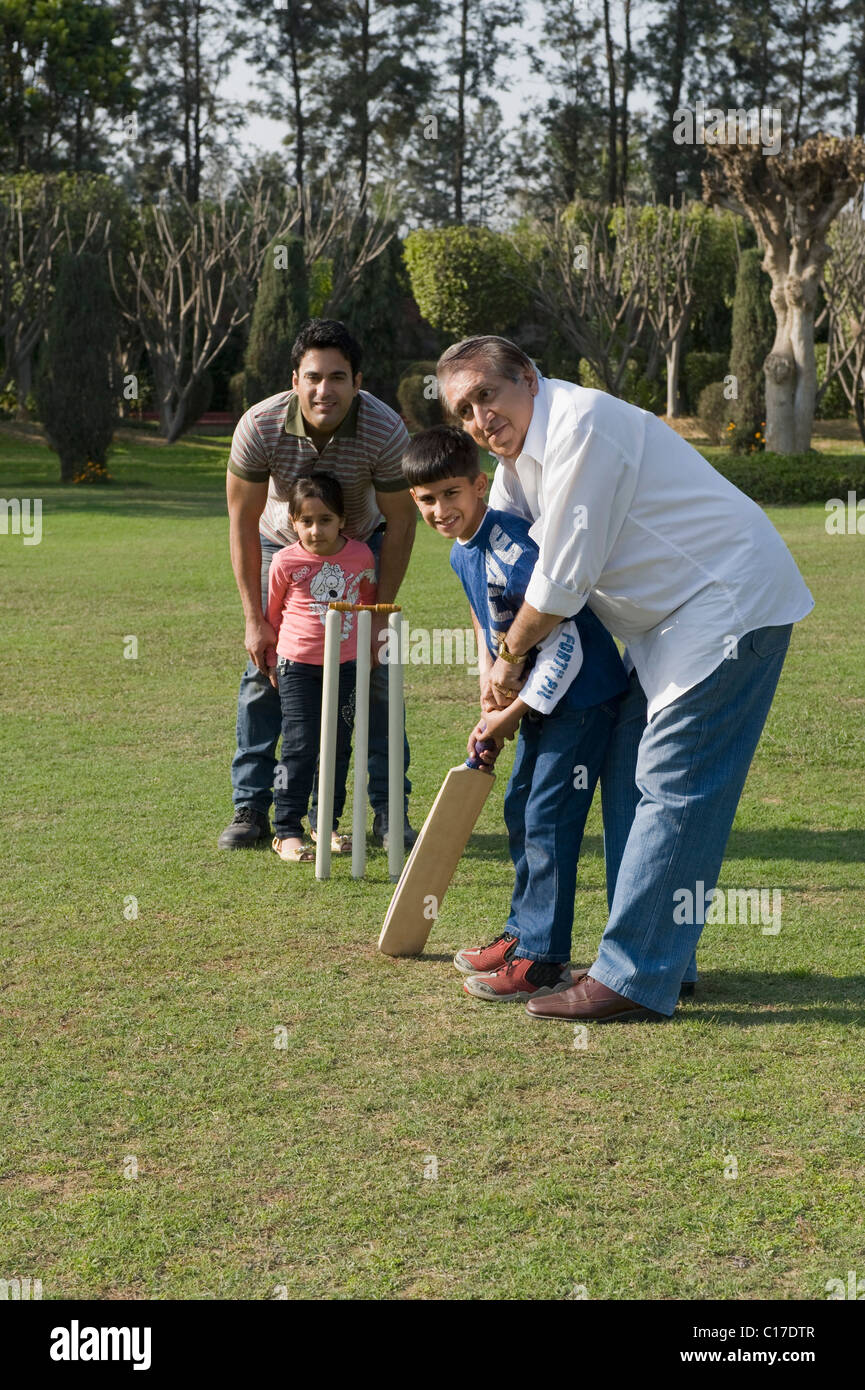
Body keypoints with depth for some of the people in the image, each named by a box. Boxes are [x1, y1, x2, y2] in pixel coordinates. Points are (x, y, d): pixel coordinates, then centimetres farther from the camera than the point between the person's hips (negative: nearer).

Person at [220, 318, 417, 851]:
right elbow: (243, 522, -18)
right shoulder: (260, 426, -30)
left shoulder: (386, 431, -32)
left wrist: (377, 616, -19)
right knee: (264, 669, -5)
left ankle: (389, 811, 2)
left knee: (376, 672, -7)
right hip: (282, 546, 1)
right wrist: (255, 620, -18)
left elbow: (401, 523, -19)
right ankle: (251, 809, 4)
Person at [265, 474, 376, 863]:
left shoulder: (361, 555, -4)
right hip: (298, 666, -3)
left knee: (338, 747, 9)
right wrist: (272, 662, 9)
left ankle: (327, 824, 21)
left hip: (345, 665, 3)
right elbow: (272, 613, 5)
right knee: (299, 747, -6)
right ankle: (287, 831, -1)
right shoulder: (286, 562, -10)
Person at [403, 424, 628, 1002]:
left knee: (549, 818, -9)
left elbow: (564, 645, -26)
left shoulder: (512, 549, -26)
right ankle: (522, 933, 31)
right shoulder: (462, 552, 4)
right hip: (542, 694, 10)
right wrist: (492, 695, 11)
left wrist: (510, 715, -18)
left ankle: (544, 960, -2)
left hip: (583, 693, -10)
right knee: (521, 809, 17)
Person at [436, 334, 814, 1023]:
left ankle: (634, 978, -13)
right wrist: (499, 689, 14)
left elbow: (563, 578, -21)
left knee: (671, 784, -13)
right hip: (673, 616, 11)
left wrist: (512, 654, -5)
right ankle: (657, 956, 19)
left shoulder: (580, 427, -23)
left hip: (731, 601, -11)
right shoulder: (516, 453, 9)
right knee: (630, 777, 12)